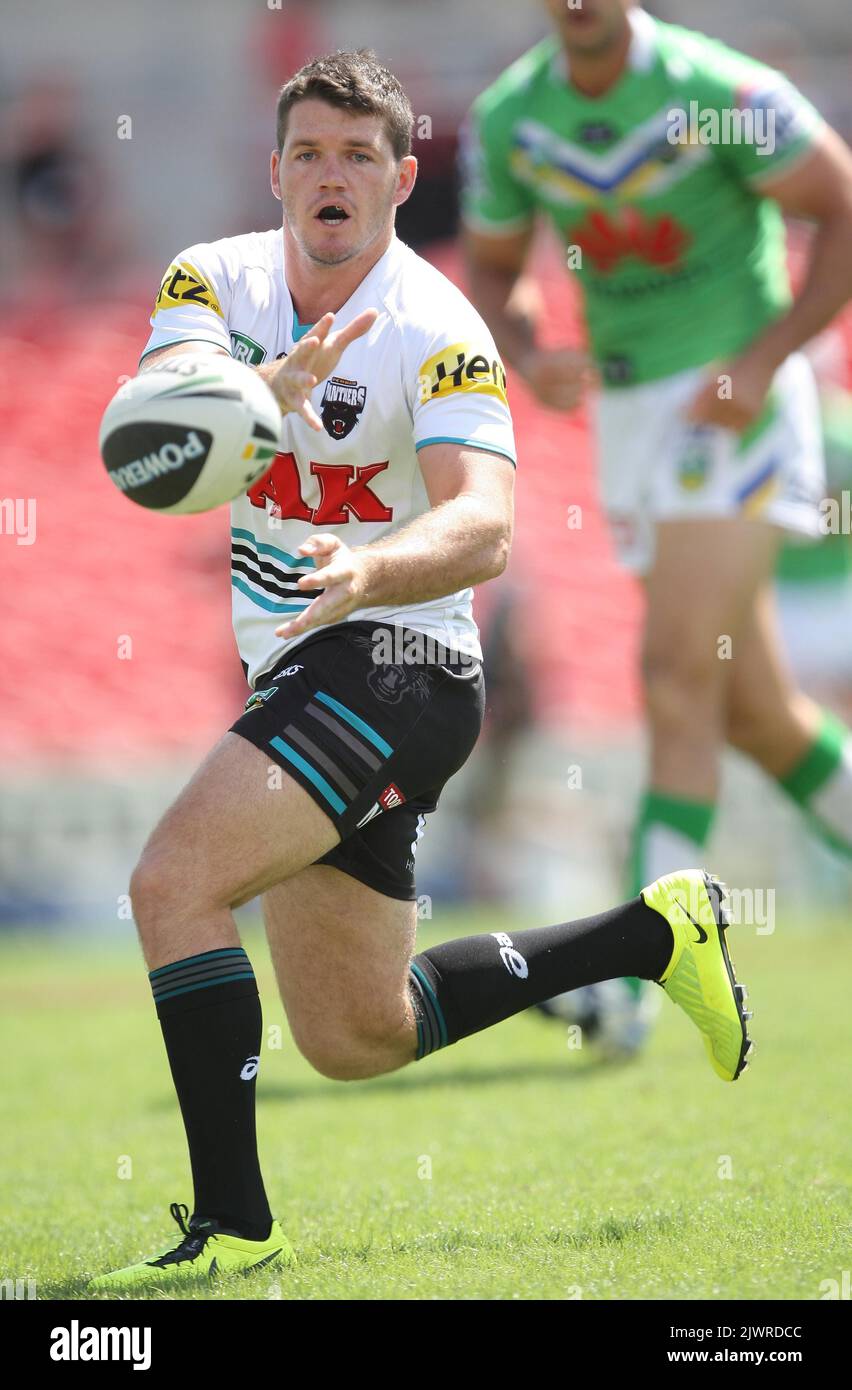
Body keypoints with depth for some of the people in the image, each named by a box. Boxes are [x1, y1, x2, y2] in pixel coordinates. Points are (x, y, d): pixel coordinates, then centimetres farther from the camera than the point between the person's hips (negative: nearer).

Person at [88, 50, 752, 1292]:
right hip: (300, 678, 8)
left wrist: (369, 570, -50)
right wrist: (272, 388, -39)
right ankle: (656, 933, 32)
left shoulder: (437, 333, -16)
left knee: (173, 882, -26)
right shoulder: (216, 280, 1)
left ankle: (232, 1221, -20)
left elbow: (483, 527, -29)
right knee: (357, 1040, 16)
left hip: (393, 666, -8)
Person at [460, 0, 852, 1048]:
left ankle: (634, 979, -17)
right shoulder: (506, 120, 1)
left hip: (733, 408, -6)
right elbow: (493, 269, 14)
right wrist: (526, 358, -8)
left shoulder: (720, 89, -15)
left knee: (679, 680, -15)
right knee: (752, 708, 10)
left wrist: (762, 361, -17)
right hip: (627, 410, 6)